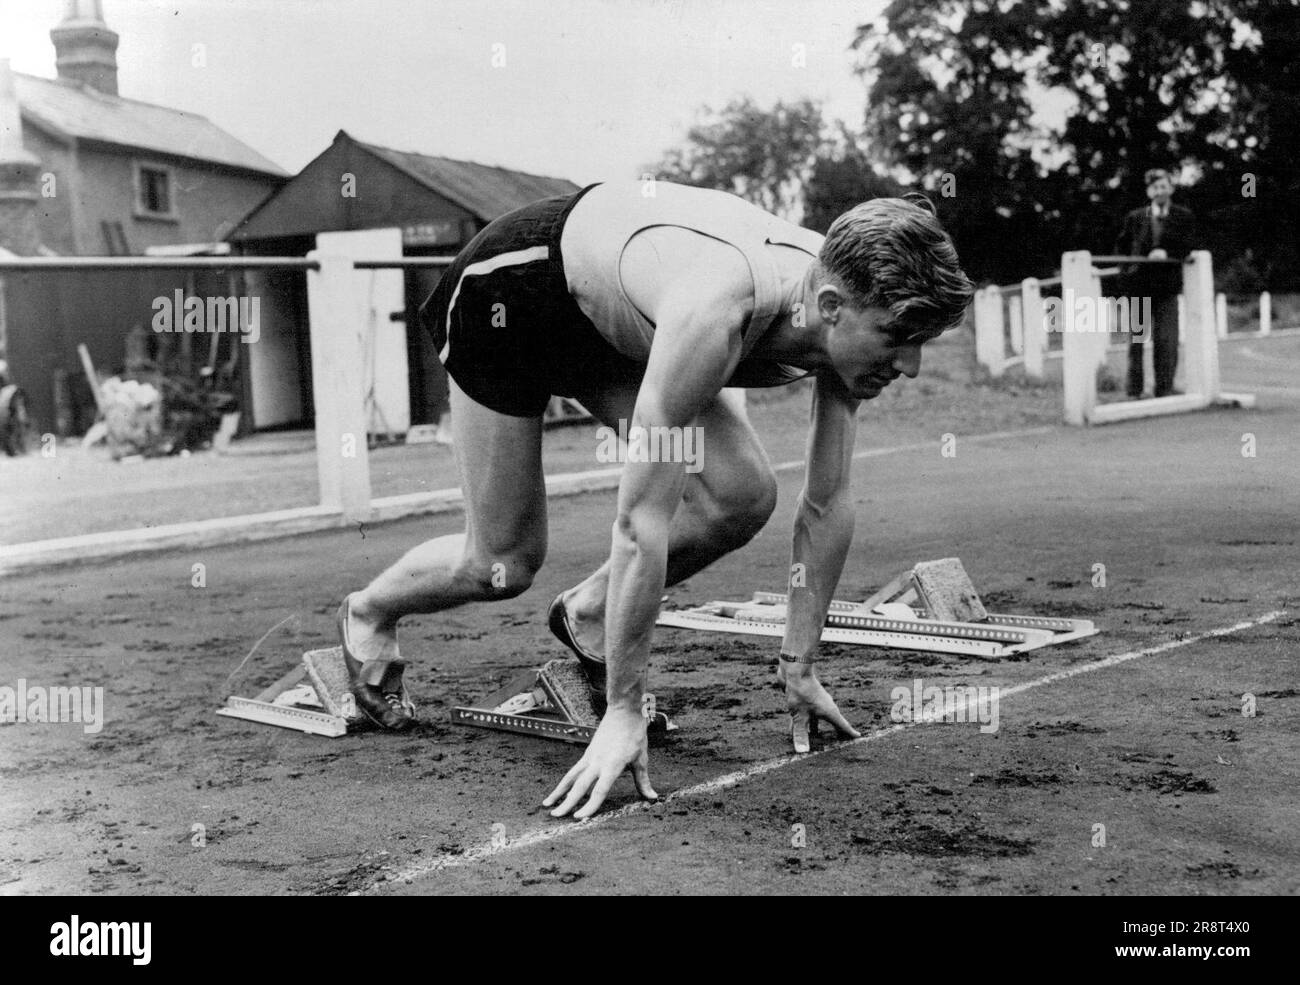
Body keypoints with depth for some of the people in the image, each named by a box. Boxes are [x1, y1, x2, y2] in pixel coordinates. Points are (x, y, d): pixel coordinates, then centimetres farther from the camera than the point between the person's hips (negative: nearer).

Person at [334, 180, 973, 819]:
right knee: (504, 565, 0)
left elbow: (828, 504, -10)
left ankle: (587, 616, 14)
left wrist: (798, 668, -7)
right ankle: (367, 617, 32)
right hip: (509, 286, -6)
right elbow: (642, 524, -40)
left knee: (744, 497, -12)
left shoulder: (846, 293, -22)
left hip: (618, 314, 6)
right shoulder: (716, 312, -44)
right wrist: (623, 713, -35)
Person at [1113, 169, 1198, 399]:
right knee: (1137, 339, 3)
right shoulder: (1135, 218, 8)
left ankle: (1165, 388, 5)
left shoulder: (1184, 217, 5)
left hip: (1167, 286, -1)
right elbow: (1121, 247, 17)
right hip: (1138, 286, 1)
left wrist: (1167, 253, -20)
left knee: (1166, 340, -3)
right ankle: (1134, 390, 7)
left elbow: (1189, 246, -4)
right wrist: (1129, 264, 0)